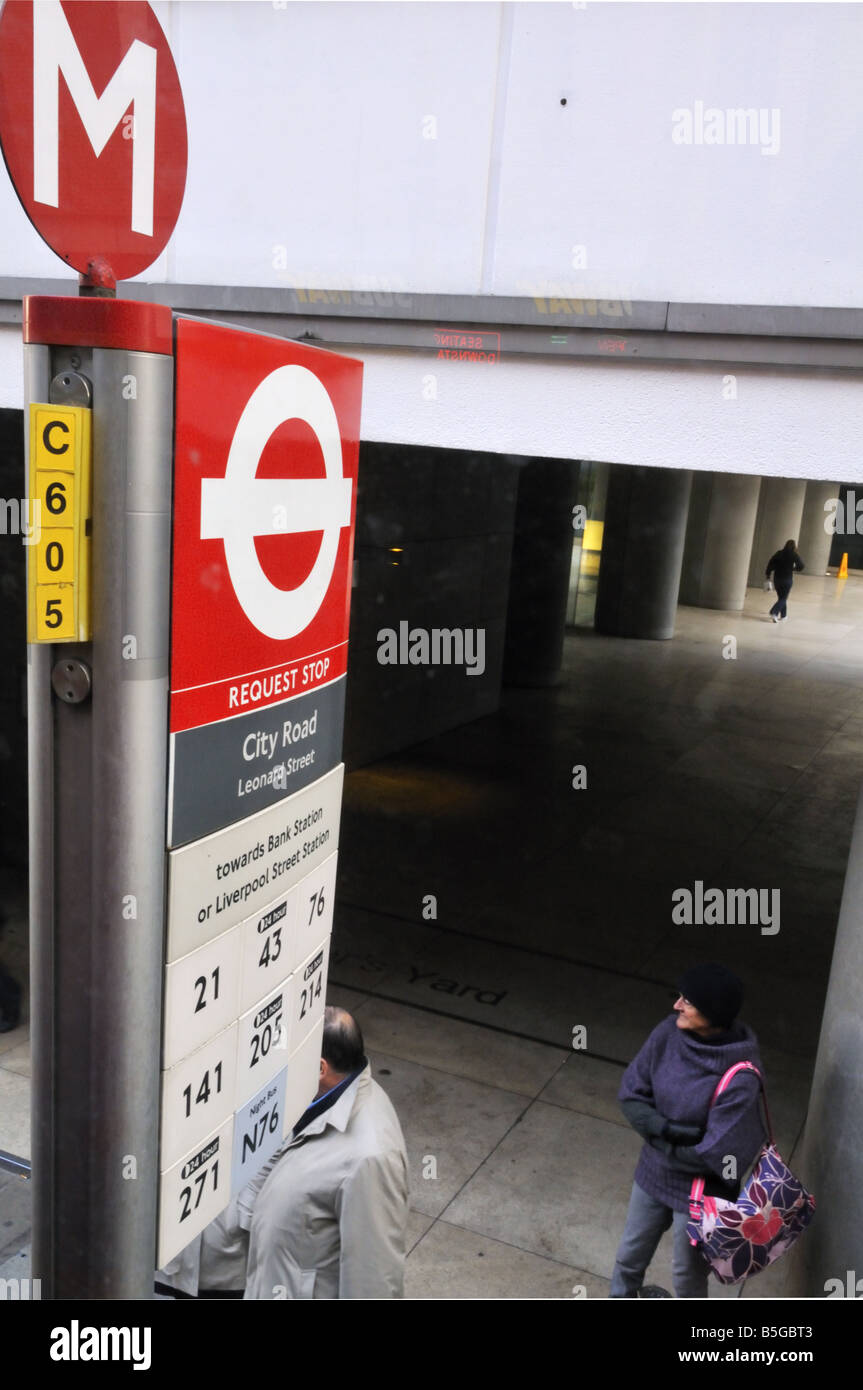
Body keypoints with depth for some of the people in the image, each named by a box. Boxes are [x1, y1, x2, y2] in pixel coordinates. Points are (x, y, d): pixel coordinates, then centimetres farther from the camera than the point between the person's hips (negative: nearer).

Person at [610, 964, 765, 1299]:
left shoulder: (740, 1078, -32)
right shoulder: (668, 1033, -17)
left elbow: (714, 1155, -27)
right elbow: (630, 1093, -8)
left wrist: (666, 1148, -13)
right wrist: (662, 1128, -24)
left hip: (699, 1191, -4)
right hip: (653, 1172, 5)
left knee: (688, 1275, 21)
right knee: (630, 1257, 26)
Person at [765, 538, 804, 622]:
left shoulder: (779, 553, 3)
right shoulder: (794, 555, -7)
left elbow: (771, 563, -2)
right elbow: (801, 566, -6)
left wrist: (768, 574, 2)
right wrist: (793, 568, 13)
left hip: (777, 578, 4)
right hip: (787, 579, -4)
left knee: (781, 597, 17)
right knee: (783, 598, 1)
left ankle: (783, 615, 24)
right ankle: (774, 612, -21)